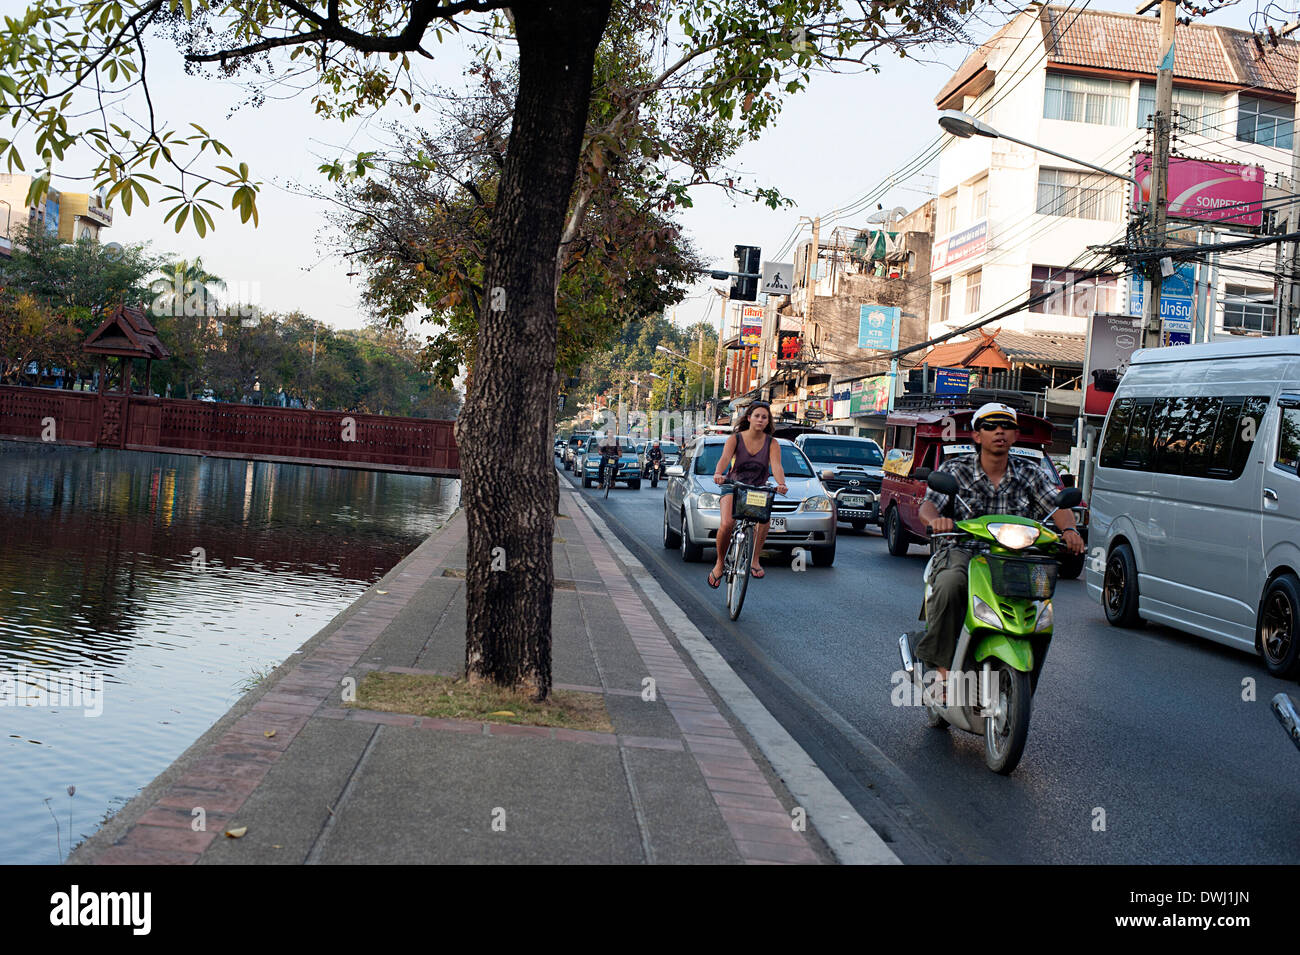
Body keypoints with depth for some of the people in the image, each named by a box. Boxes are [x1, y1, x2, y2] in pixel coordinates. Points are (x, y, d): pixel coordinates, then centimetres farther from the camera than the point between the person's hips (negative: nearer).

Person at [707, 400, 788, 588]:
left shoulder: (772, 443, -1)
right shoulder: (735, 439, -3)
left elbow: (776, 466, -17)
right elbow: (725, 458, -22)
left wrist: (781, 483, -39)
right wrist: (718, 474, -44)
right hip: (732, 487, -1)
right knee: (727, 524, -26)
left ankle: (754, 560, -19)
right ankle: (719, 564, -3)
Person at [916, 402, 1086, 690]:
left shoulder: (1030, 474, 10)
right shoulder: (955, 470, 3)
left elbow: (1057, 505, 0)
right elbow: (928, 506, -9)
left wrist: (1069, 529, -23)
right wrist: (936, 520, -34)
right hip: (963, 551, -2)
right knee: (949, 583, -37)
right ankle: (943, 665, -25)